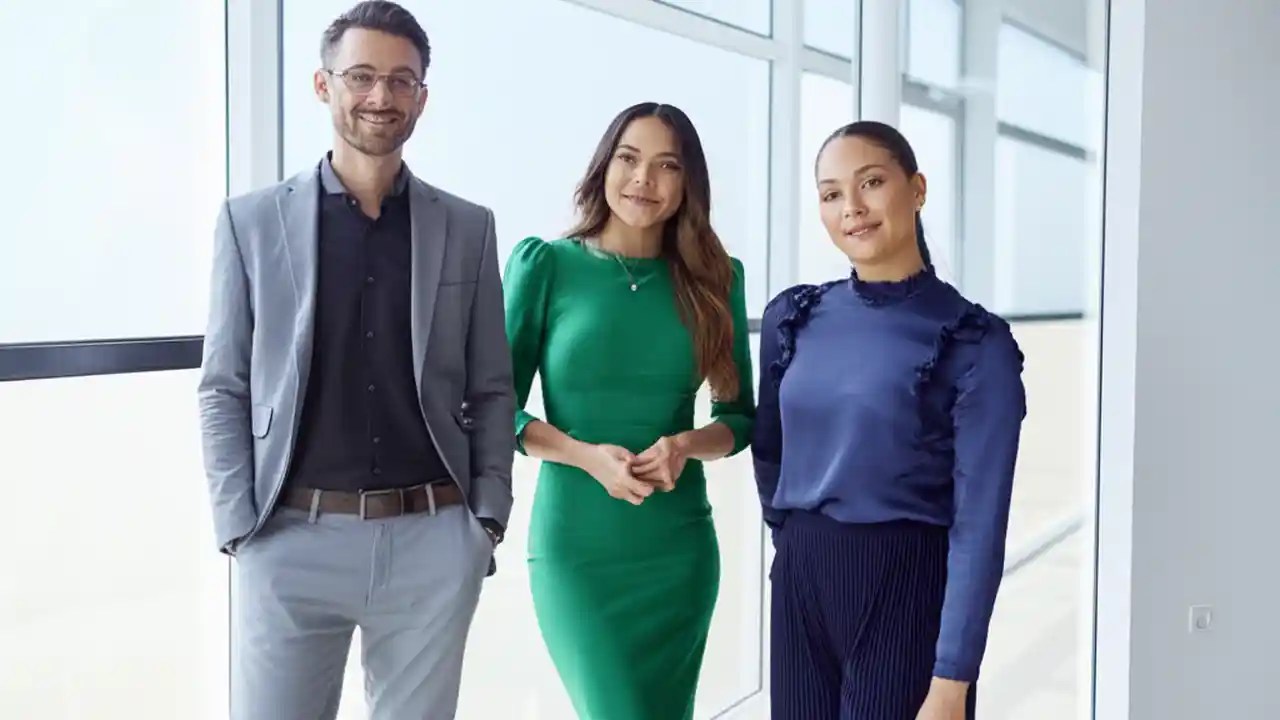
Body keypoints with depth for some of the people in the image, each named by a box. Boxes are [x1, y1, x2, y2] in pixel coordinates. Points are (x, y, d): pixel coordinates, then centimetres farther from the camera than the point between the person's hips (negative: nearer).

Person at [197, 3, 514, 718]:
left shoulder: (468, 228, 7)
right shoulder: (253, 221, 4)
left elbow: (492, 389, 9)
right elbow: (224, 389, 3)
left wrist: (489, 516, 0)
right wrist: (239, 526, -4)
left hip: (434, 539, 1)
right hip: (292, 539, -1)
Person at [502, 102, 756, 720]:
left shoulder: (714, 279, 3)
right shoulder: (545, 265, -4)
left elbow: (741, 416, 7)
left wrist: (685, 447, -13)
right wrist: (587, 456, -18)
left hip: (681, 547, 3)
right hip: (575, 547, -3)